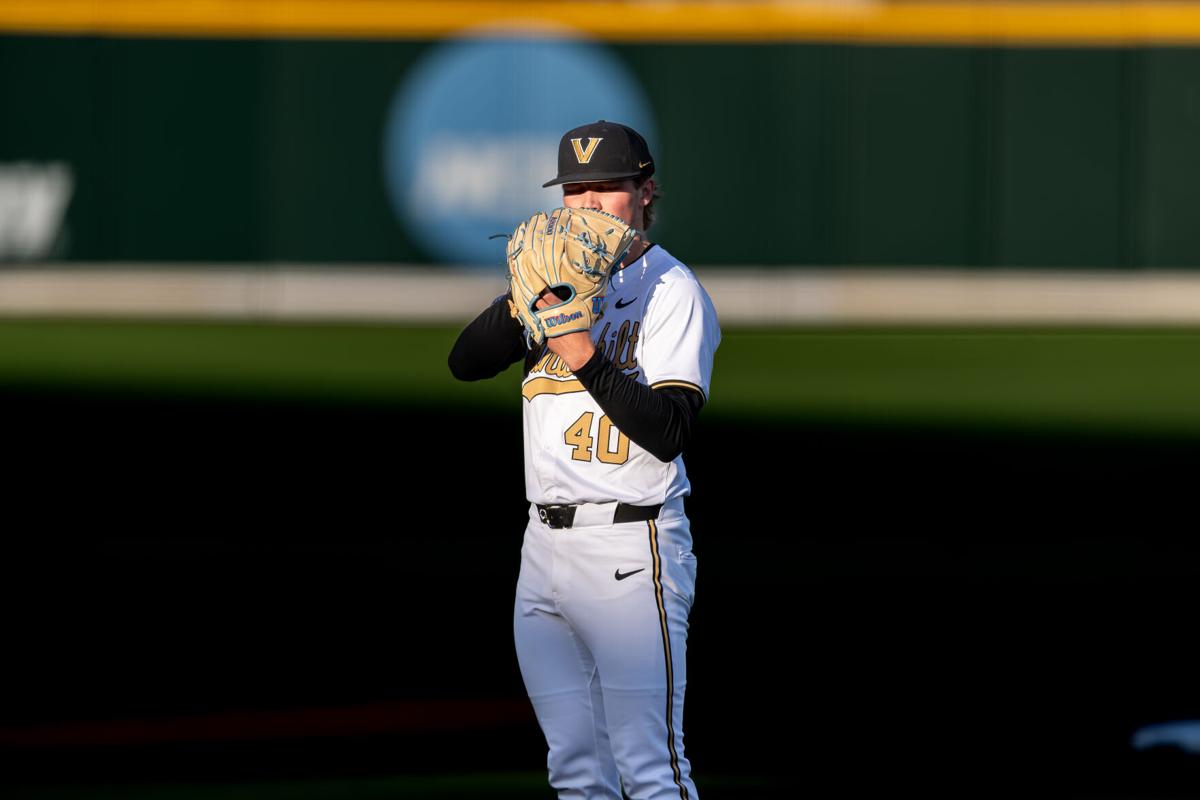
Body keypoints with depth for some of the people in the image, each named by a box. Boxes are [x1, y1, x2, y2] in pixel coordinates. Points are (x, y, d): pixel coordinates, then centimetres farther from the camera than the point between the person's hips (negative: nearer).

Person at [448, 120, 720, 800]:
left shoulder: (671, 289, -4)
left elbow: (669, 431, -15)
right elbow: (467, 362, 4)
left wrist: (585, 357, -24)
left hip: (633, 547, -7)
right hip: (546, 543, 7)